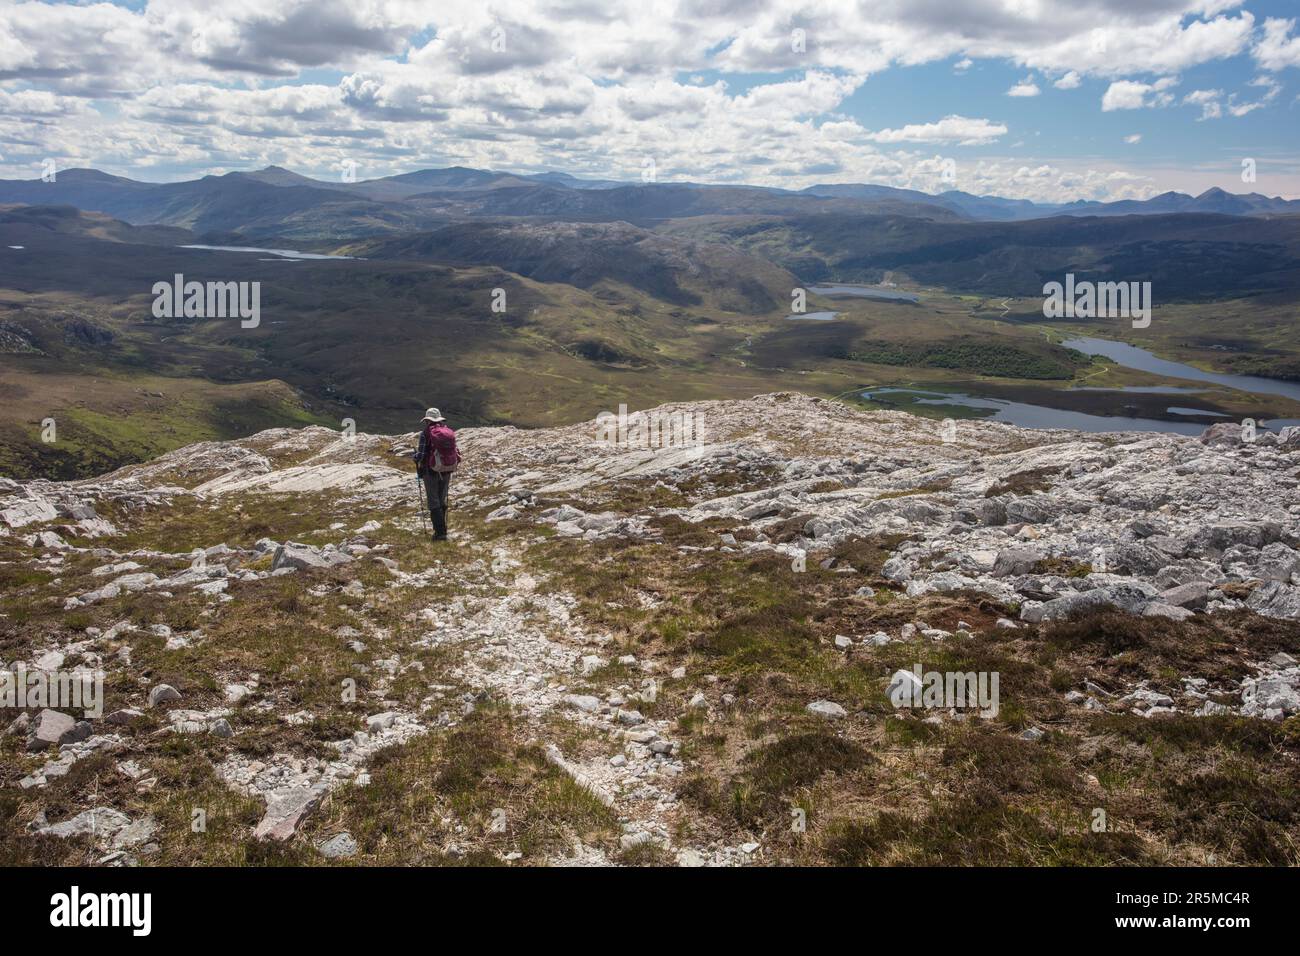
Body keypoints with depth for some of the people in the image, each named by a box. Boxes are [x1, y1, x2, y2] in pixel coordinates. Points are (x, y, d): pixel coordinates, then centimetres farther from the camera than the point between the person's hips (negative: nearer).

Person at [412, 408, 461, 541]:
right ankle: (441, 529, 26)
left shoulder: (426, 433, -11)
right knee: (442, 501, 18)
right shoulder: (449, 432, 1)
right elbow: (456, 452, 1)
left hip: (431, 471, -4)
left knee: (434, 502, 2)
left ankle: (440, 532, -5)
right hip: (447, 470, 5)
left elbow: (421, 454, -13)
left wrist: (415, 457, 9)